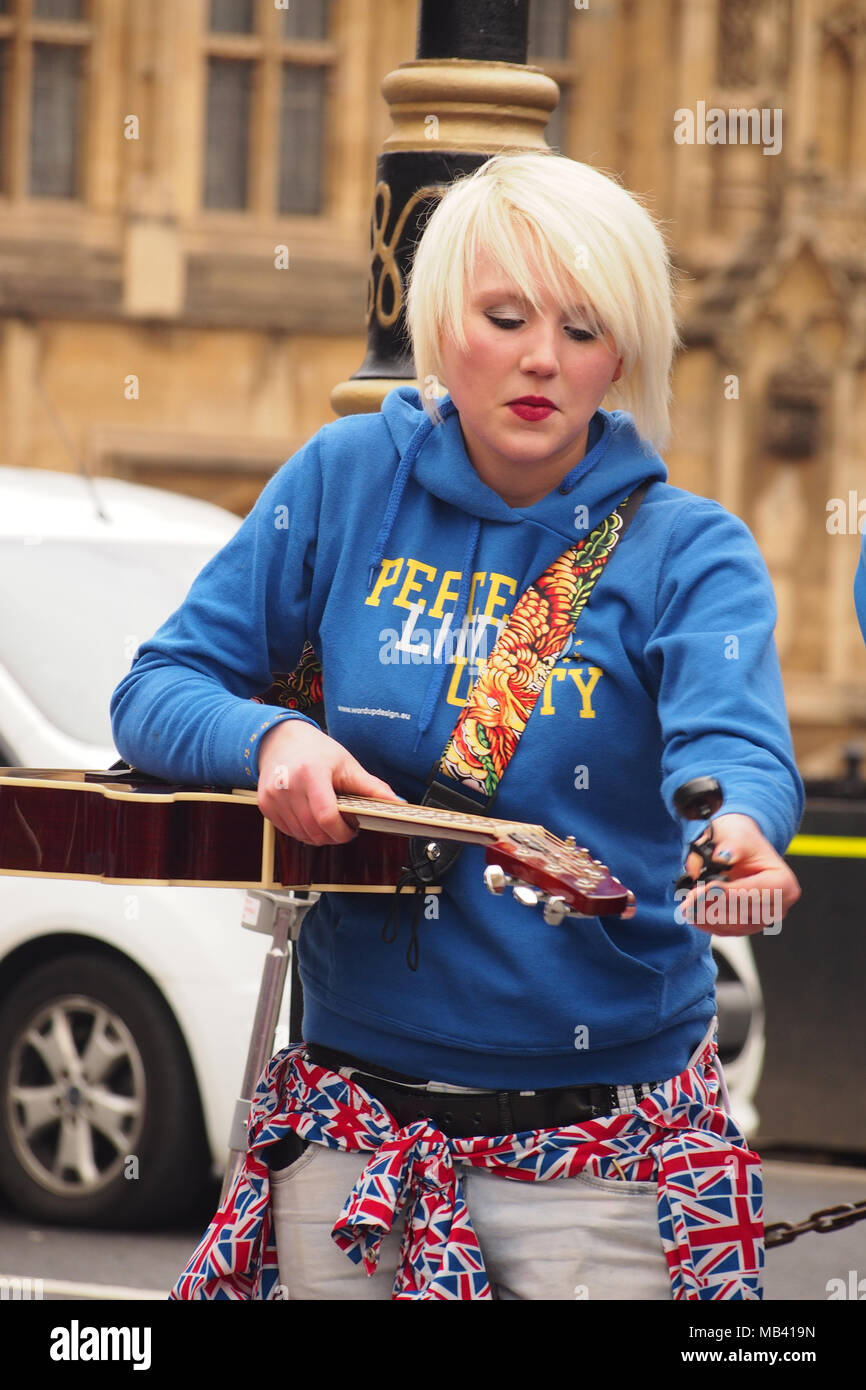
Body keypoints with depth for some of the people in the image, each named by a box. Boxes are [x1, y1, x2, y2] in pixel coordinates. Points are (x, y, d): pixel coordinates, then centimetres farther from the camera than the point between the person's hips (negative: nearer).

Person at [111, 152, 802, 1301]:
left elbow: (732, 743, -25)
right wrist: (269, 738, -19)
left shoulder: (687, 551, -6)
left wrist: (734, 832, -49)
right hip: (354, 1110, 2)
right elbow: (157, 691, 3)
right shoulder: (350, 482, 1)